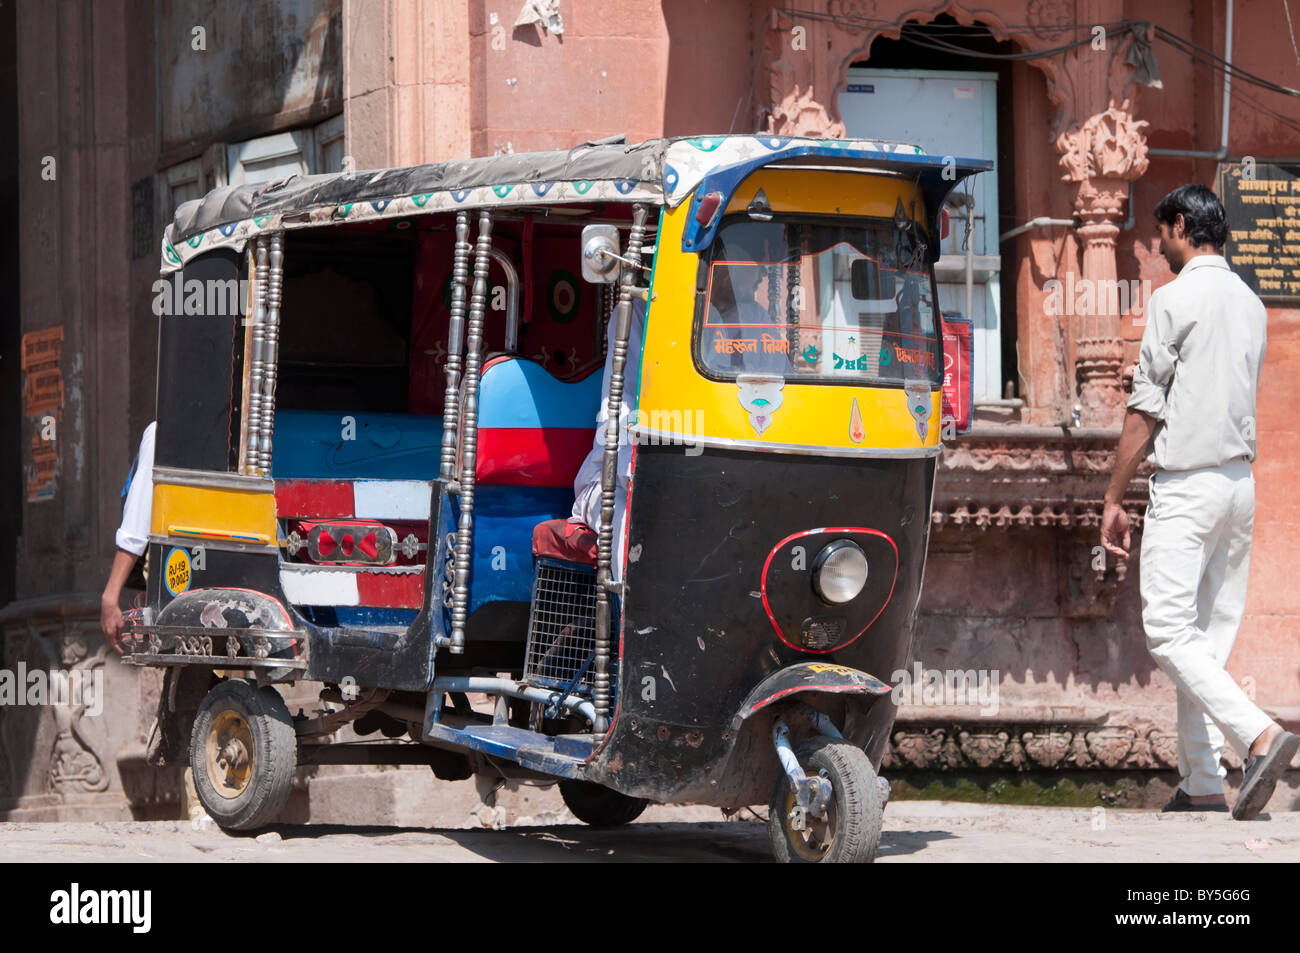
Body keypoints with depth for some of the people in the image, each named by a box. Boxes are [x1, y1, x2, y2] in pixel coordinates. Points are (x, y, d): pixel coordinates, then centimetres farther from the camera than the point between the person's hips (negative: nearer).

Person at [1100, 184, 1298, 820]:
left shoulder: (1175, 299, -9)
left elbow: (1144, 409, -10)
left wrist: (1113, 498, -5)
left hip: (1186, 483, -8)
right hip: (1242, 481, 8)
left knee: (1168, 630, -10)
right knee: (1210, 635, 8)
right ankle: (1202, 783, 6)